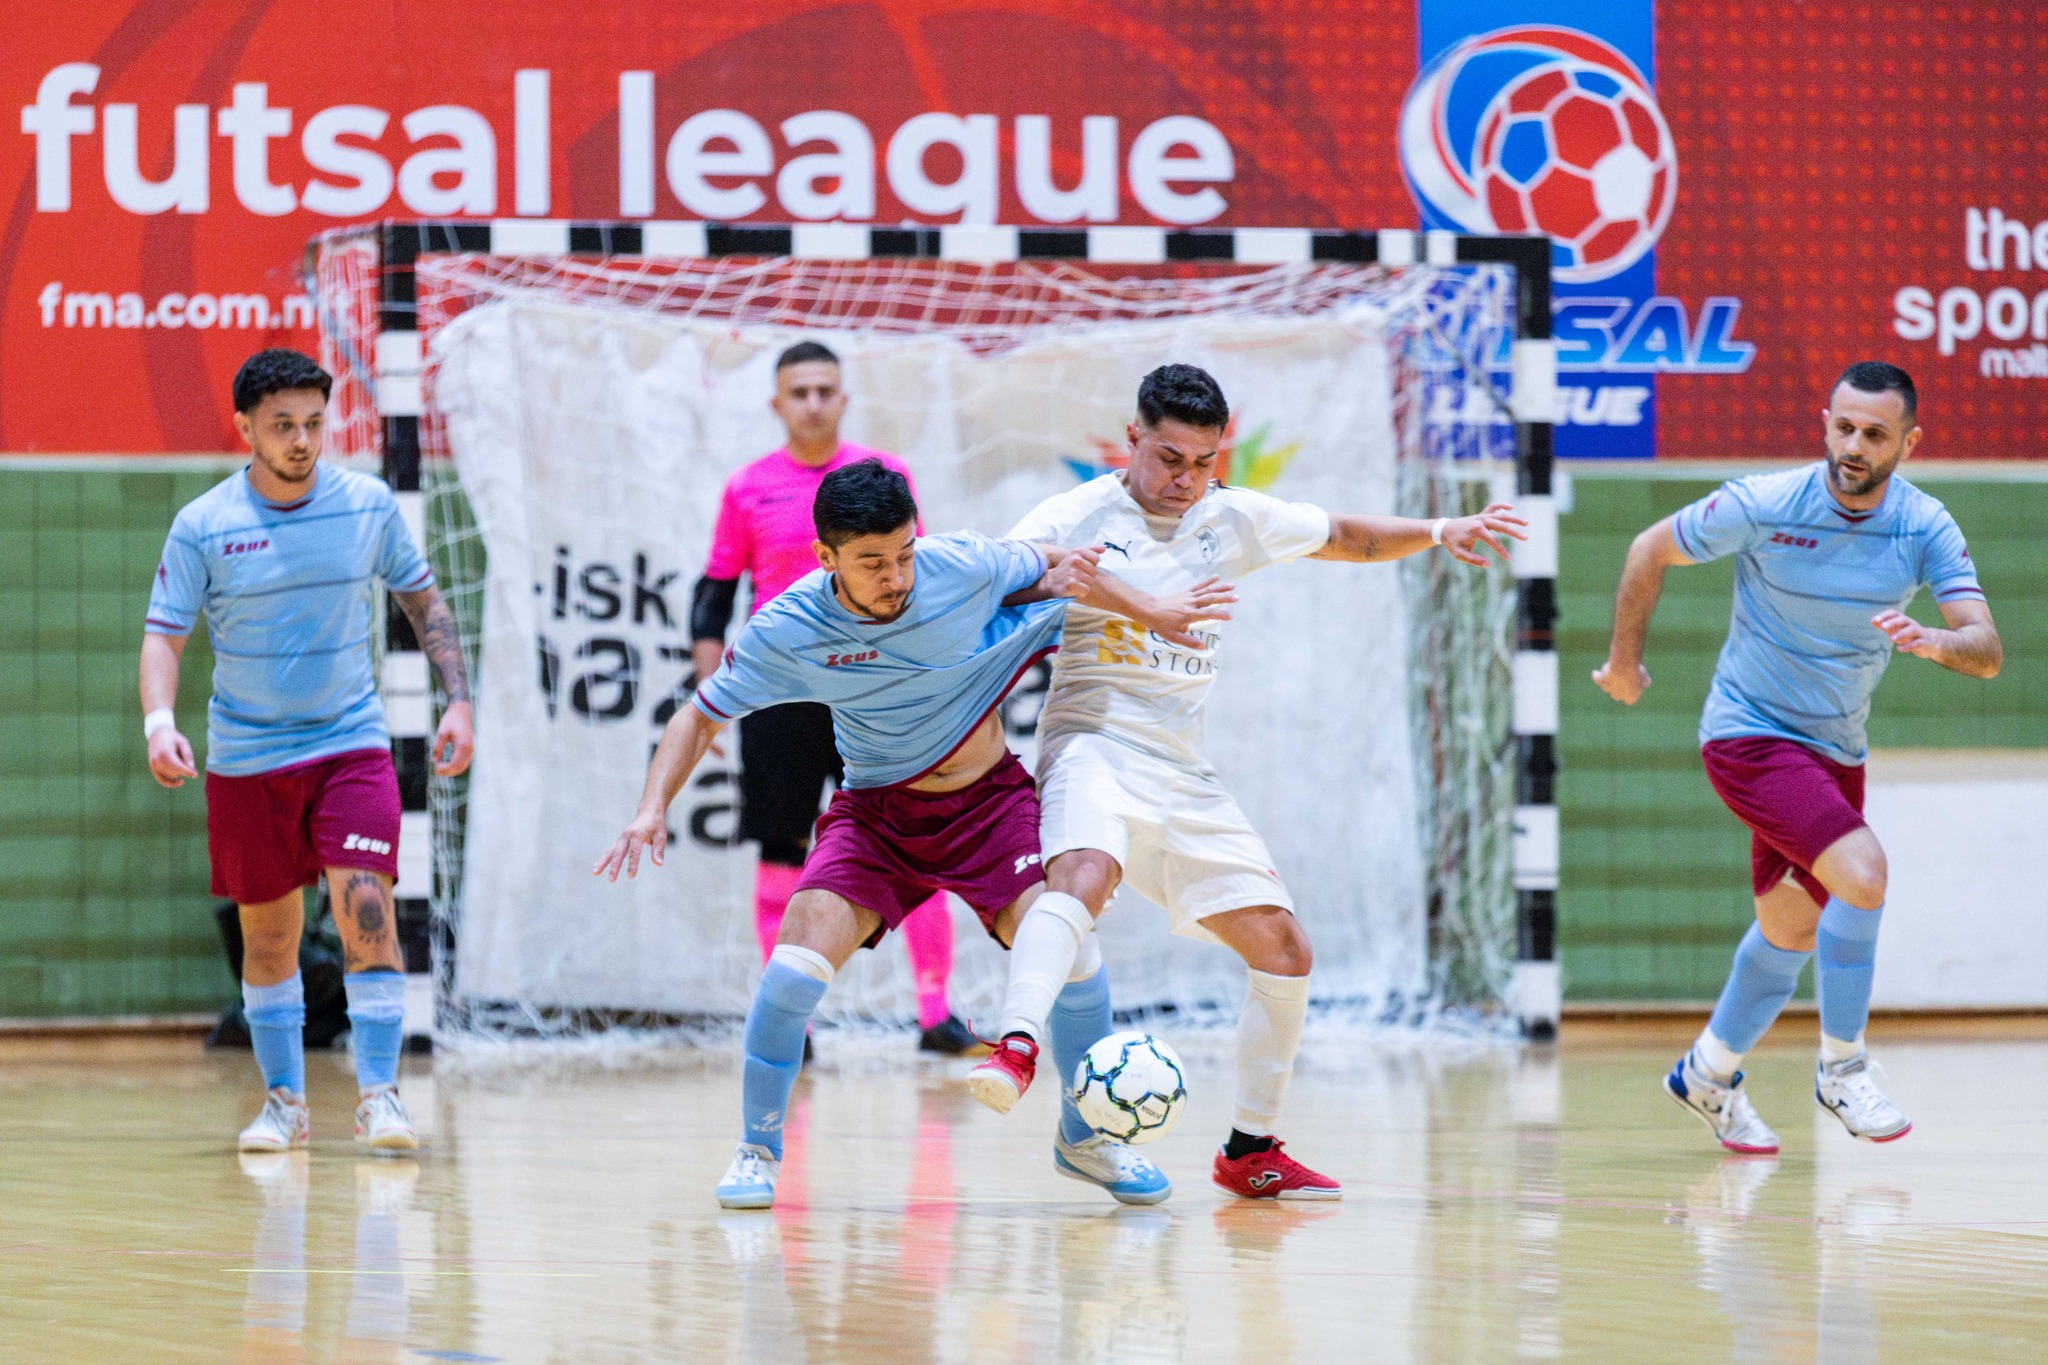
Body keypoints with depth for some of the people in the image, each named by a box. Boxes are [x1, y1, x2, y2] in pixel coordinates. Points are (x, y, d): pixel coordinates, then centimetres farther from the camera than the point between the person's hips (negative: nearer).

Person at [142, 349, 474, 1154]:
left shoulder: (368, 506, -3)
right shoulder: (202, 527, -8)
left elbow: (422, 600, 9)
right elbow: (164, 633, -7)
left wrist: (458, 700, 1)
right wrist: (159, 723, -24)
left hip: (350, 741, 0)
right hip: (246, 756, 0)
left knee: (365, 907, -16)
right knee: (267, 931, 8)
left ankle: (378, 1095, -12)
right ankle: (284, 1100, 23)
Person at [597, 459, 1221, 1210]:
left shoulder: (964, 567, -18)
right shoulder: (787, 632, -18)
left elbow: (1054, 566, 4)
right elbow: (701, 717, -5)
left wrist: (1147, 611, 7)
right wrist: (652, 809, -18)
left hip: (990, 798, 0)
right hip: (876, 810, 0)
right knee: (803, 949, -23)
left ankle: (1084, 1138, 3)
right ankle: (757, 1149, -2)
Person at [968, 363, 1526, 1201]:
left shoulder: (1233, 520, 12)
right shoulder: (1078, 518, -3)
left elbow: (1351, 538, 25)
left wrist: (1437, 532, 8)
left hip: (1184, 777, 6)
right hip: (1093, 745, -6)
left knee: (1284, 950, 3)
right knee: (1084, 874, -38)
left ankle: (1250, 1150, 16)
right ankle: (1016, 1048, -54)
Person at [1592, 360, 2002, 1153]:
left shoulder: (1926, 529, -10)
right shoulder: (1764, 505, -18)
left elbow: (1986, 651, -20)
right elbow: (1651, 550, -2)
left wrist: (1932, 641, -41)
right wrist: (1624, 662, 4)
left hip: (1835, 752, 5)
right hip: (1751, 733, -5)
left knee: (1793, 932, 17)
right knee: (1861, 874, -25)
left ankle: (1709, 1074, 40)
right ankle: (1840, 1066, -9)